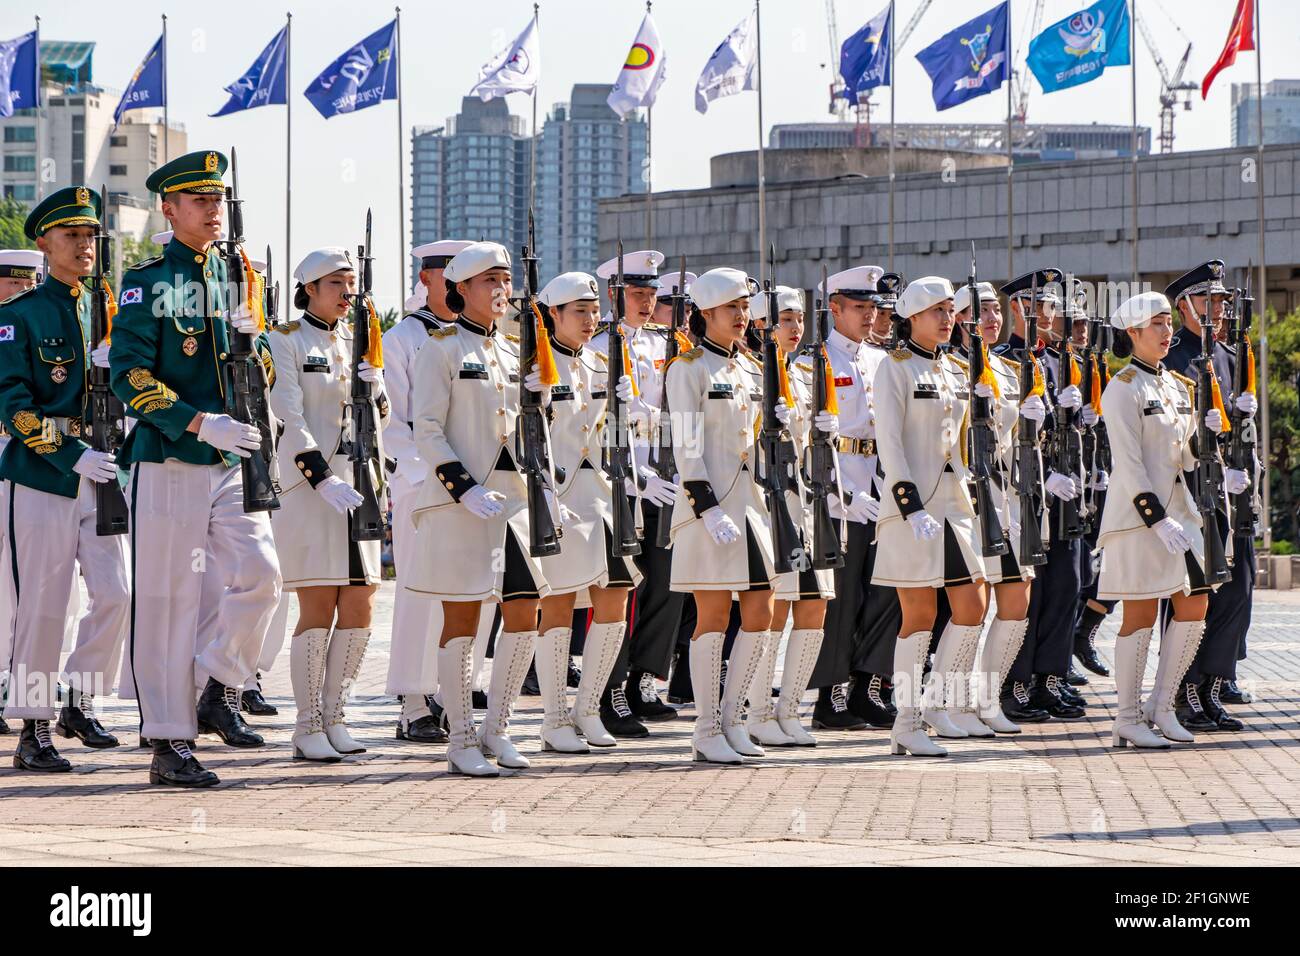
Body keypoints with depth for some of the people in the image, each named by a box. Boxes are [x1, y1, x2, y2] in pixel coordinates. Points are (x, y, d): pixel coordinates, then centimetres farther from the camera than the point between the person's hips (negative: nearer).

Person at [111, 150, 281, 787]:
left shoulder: (238, 278, 14)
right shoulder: (148, 282, -4)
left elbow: (265, 378, 17)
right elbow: (130, 376, -13)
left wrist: (253, 338, -6)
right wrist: (204, 424, -22)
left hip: (233, 463, 5)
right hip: (167, 464, -5)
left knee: (261, 573, -10)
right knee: (168, 599, -2)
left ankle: (219, 692, 11)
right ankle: (169, 744, 3)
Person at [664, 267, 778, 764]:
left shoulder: (752, 369, 16)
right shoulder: (688, 368, -5)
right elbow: (686, 445, -13)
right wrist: (709, 510, -20)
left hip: (751, 502, 7)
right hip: (709, 505, -7)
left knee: (760, 616, 3)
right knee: (713, 616, -5)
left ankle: (730, 718, 14)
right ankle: (707, 731, 1)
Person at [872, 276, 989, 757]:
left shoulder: (956, 370, 15)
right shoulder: (895, 368, -6)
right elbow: (888, 442, -13)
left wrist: (970, 498, 17)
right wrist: (912, 509, -20)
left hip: (954, 502, 7)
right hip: (911, 505, -7)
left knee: (972, 608, 2)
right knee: (920, 615, -5)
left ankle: (932, 700, 15)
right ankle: (906, 724, 3)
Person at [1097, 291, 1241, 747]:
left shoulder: (1179, 386, 14)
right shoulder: (1123, 389, -10)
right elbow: (1128, 464, -15)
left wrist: (1205, 432, -3)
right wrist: (1159, 521, -20)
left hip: (1179, 508, 8)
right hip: (1139, 515, -8)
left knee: (1195, 605, 4)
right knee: (1141, 614, -4)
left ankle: (1161, 707, 13)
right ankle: (1128, 720, 3)